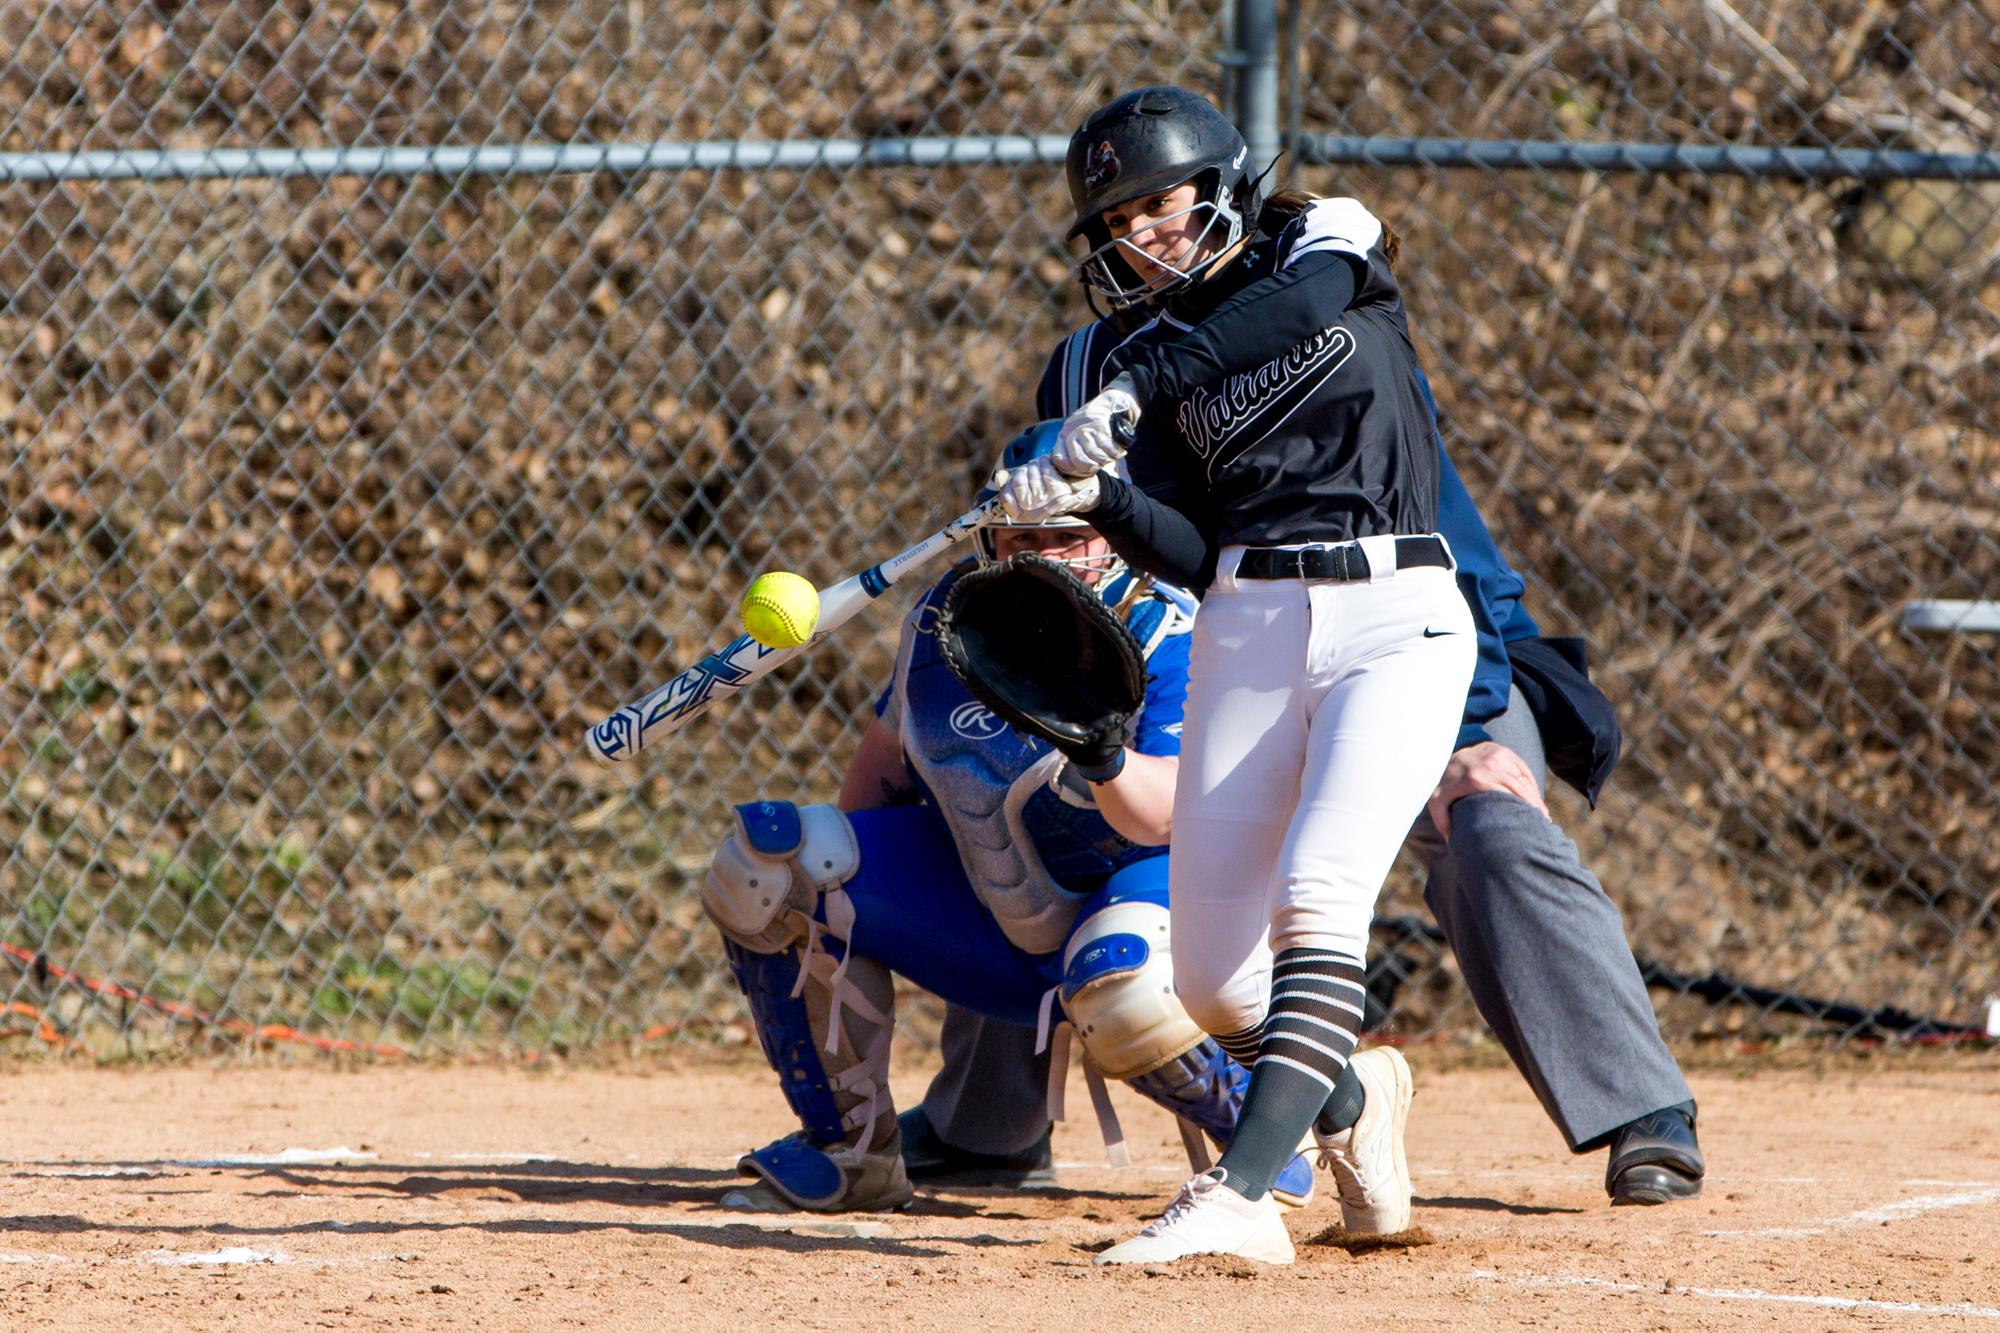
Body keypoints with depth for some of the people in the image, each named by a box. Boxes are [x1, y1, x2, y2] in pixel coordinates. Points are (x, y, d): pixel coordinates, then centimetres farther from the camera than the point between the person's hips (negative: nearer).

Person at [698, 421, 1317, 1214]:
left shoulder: (1165, 635, -20)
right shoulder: (945, 615, -3)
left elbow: (1165, 816, -33)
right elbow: (885, 758, 13)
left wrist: (1104, 759, -54)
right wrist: (836, 895, 13)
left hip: (1132, 887, -6)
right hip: (989, 919, 6)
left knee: (1120, 994, -42)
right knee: (766, 861, -8)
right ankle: (853, 1151, 4)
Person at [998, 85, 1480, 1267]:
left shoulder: (1330, 238, 6)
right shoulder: (1157, 356, 14)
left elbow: (1305, 303, -20)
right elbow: (1189, 554, 3)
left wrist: (1135, 390, -22)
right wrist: (1097, 498, -17)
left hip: (1397, 618, -5)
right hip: (1246, 634, 5)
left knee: (1316, 893, -25)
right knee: (1213, 986, 2)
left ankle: (1242, 1195, -33)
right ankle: (1353, 1095, 33)